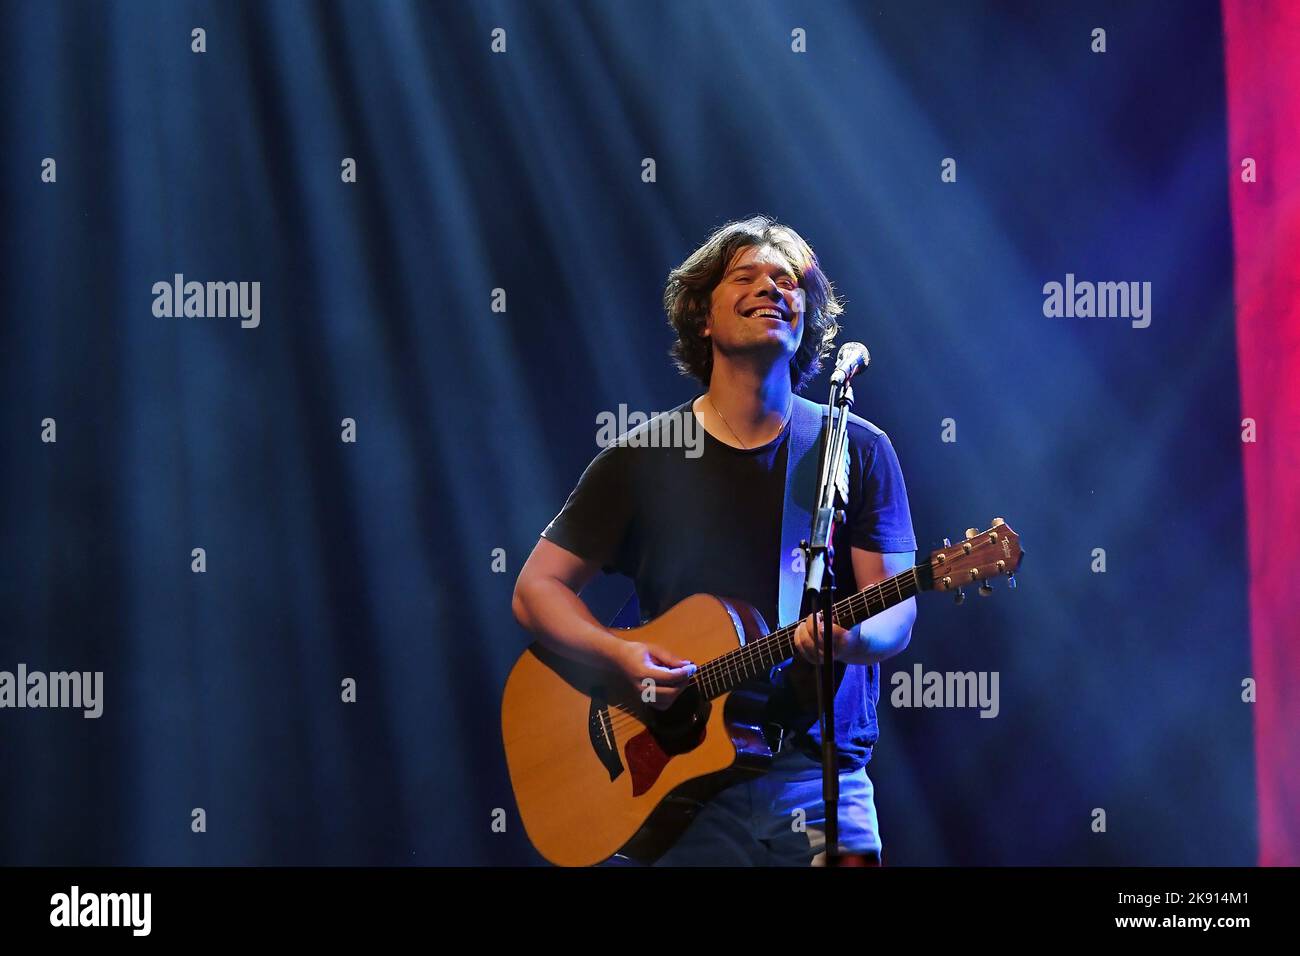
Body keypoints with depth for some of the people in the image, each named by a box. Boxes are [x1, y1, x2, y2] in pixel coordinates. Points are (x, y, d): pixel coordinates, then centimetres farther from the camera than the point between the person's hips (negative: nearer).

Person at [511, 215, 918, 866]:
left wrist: (853, 639, -24)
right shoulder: (643, 459, 6)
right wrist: (622, 656, -11)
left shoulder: (857, 451, 5)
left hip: (816, 773, 0)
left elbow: (896, 611, 0)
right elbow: (537, 589, 6)